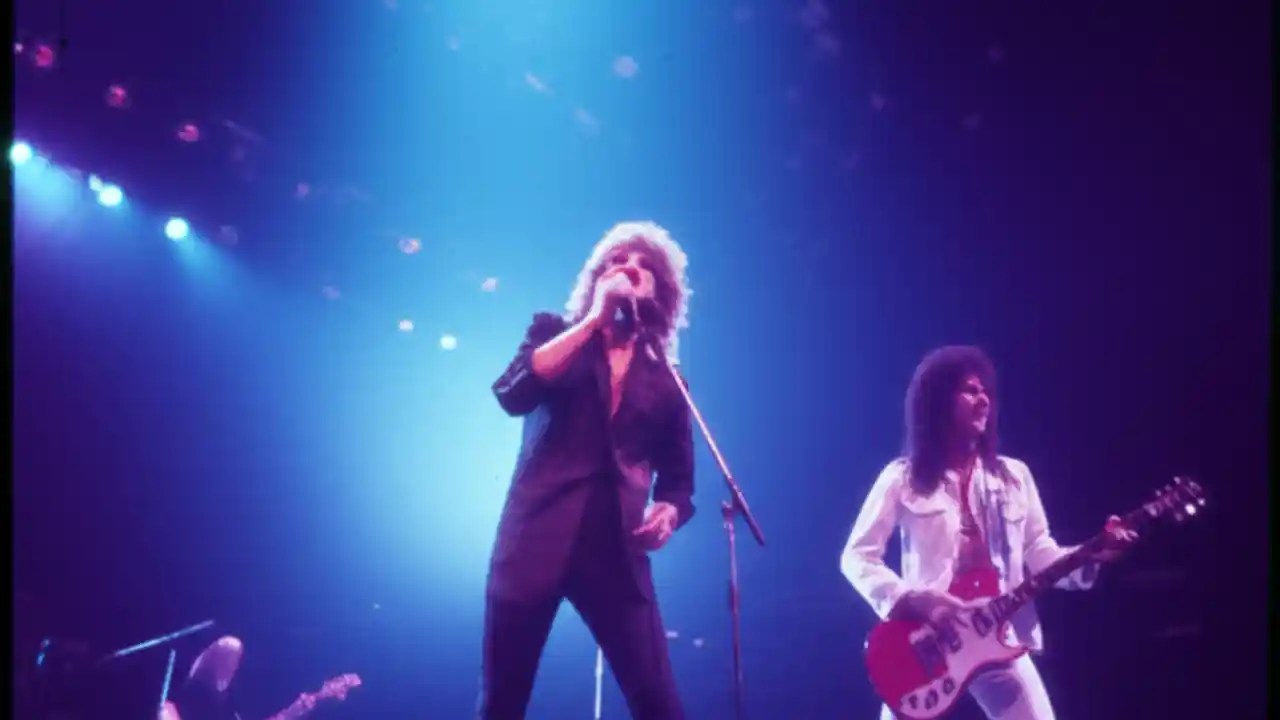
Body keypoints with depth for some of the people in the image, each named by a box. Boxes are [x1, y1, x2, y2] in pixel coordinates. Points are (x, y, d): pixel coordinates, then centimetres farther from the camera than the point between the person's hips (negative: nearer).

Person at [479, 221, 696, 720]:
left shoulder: (663, 377, 16)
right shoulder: (555, 332, 13)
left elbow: (678, 475, 17)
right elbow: (512, 393, -8)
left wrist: (669, 511, -7)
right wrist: (594, 318, -5)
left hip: (617, 548, 1)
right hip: (539, 535, -1)